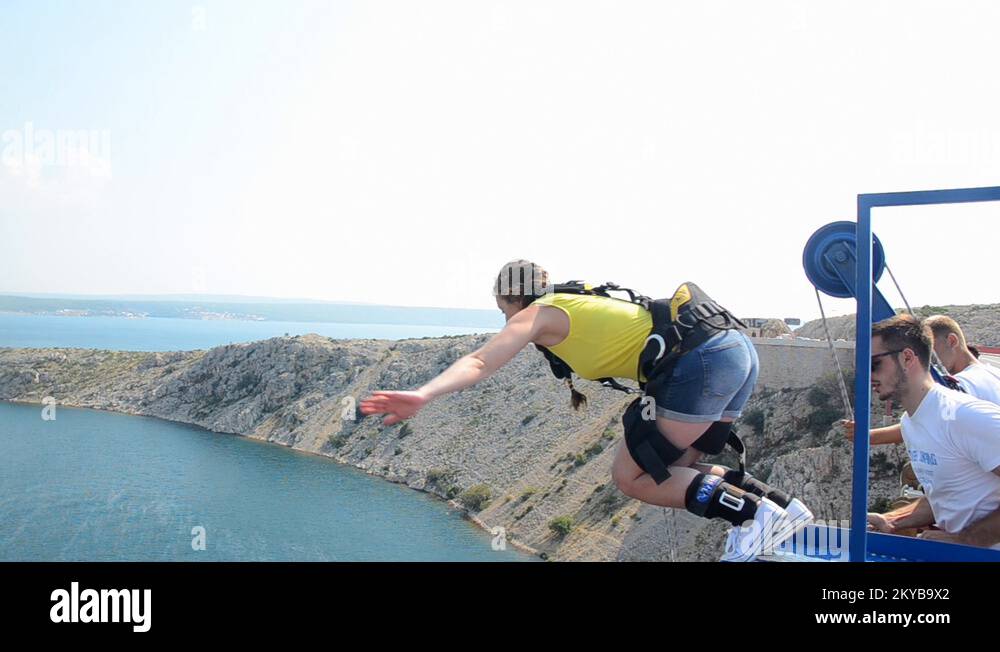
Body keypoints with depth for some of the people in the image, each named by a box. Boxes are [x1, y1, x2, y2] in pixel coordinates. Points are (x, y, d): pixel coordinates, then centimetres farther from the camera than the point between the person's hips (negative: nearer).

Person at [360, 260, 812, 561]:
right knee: (669, 470, 21)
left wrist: (422, 396, -22)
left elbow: (478, 363, -13)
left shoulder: (539, 313, 0)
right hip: (737, 349, 9)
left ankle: (751, 513, -2)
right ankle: (781, 505, 16)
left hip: (702, 363, -9)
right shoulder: (580, 304, 25)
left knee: (632, 477, 0)